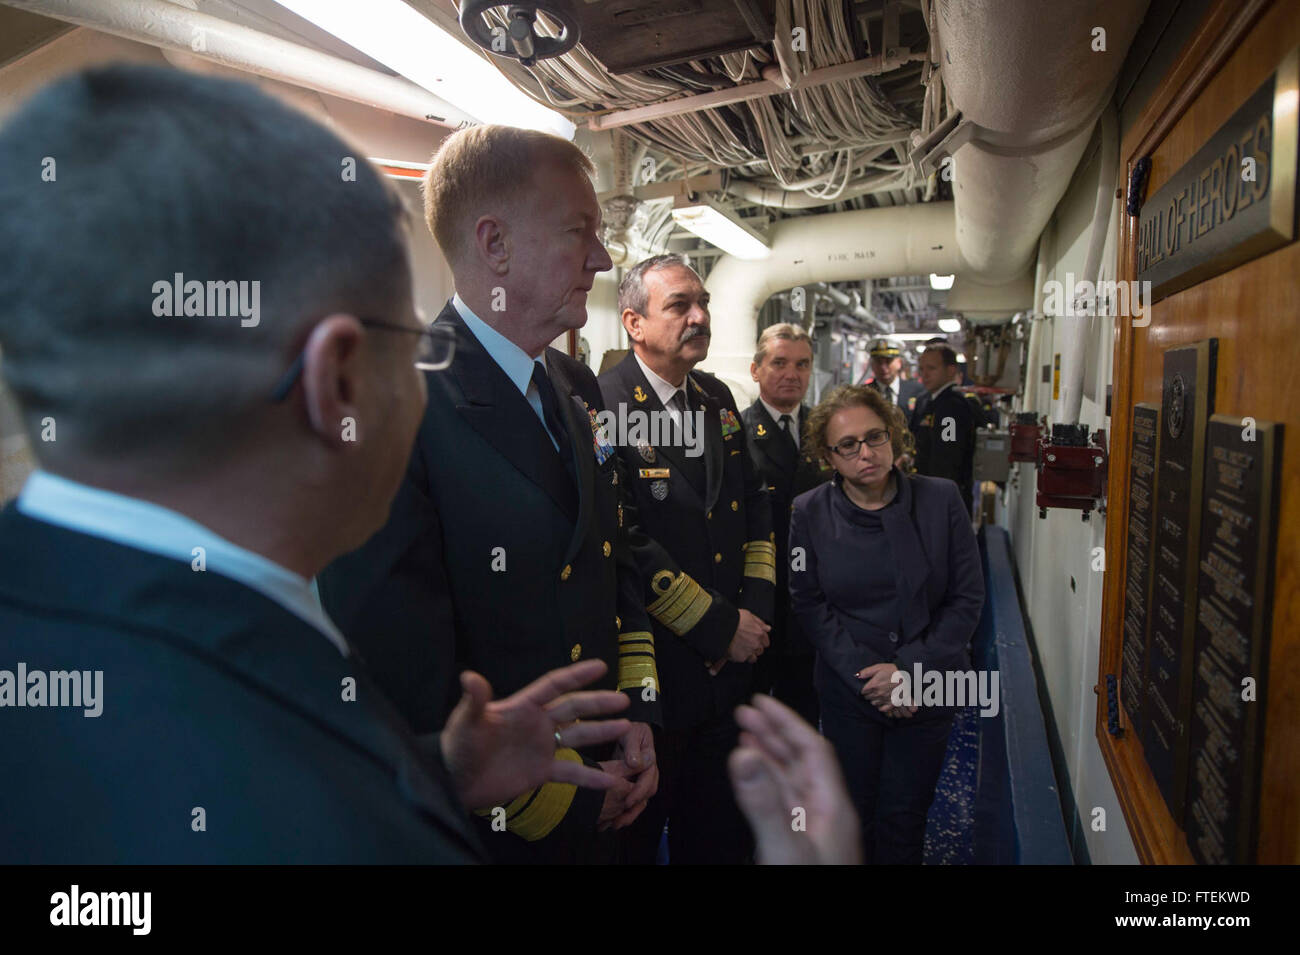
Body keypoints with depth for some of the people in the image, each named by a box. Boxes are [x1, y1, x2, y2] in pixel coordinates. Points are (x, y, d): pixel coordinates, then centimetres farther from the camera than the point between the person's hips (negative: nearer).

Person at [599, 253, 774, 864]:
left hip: (730, 664, 7)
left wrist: (755, 610, 0)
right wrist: (720, 627, -16)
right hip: (652, 672, -7)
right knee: (637, 832, 16)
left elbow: (755, 505, 12)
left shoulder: (717, 398, 8)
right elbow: (627, 545, -23)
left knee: (720, 834, 23)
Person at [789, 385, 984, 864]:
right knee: (852, 815, 13)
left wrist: (910, 670, -14)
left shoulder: (941, 499, -7)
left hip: (928, 691, 0)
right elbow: (809, 604, -5)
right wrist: (867, 676, -15)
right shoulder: (810, 512, -6)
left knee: (905, 817, 11)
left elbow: (967, 597, -5)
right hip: (848, 692, 0)